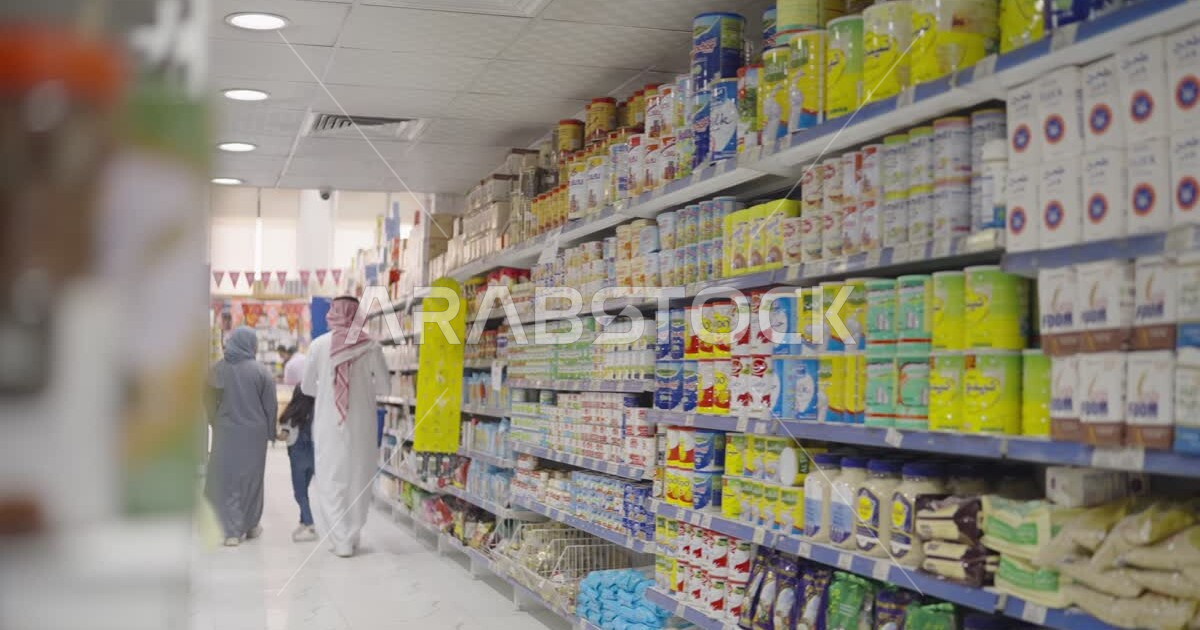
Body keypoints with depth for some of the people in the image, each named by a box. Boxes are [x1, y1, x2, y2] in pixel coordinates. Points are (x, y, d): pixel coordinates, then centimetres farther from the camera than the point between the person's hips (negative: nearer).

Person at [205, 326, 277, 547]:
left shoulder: (218, 369, -4)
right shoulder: (261, 372, -10)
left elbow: (210, 402, 4)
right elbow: (270, 406, -5)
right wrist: (270, 432, 6)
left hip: (225, 432, 1)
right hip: (254, 433, -1)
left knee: (226, 478, 6)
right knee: (251, 477, 15)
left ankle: (232, 530, -1)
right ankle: (251, 525, 25)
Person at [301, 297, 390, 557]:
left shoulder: (319, 345, -5)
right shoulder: (370, 346, -5)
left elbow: (307, 387, 5)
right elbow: (385, 387, 1)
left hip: (328, 423, -1)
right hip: (361, 423, 1)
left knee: (330, 479, 7)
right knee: (358, 478, 12)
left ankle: (341, 539, 2)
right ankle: (352, 537, 16)